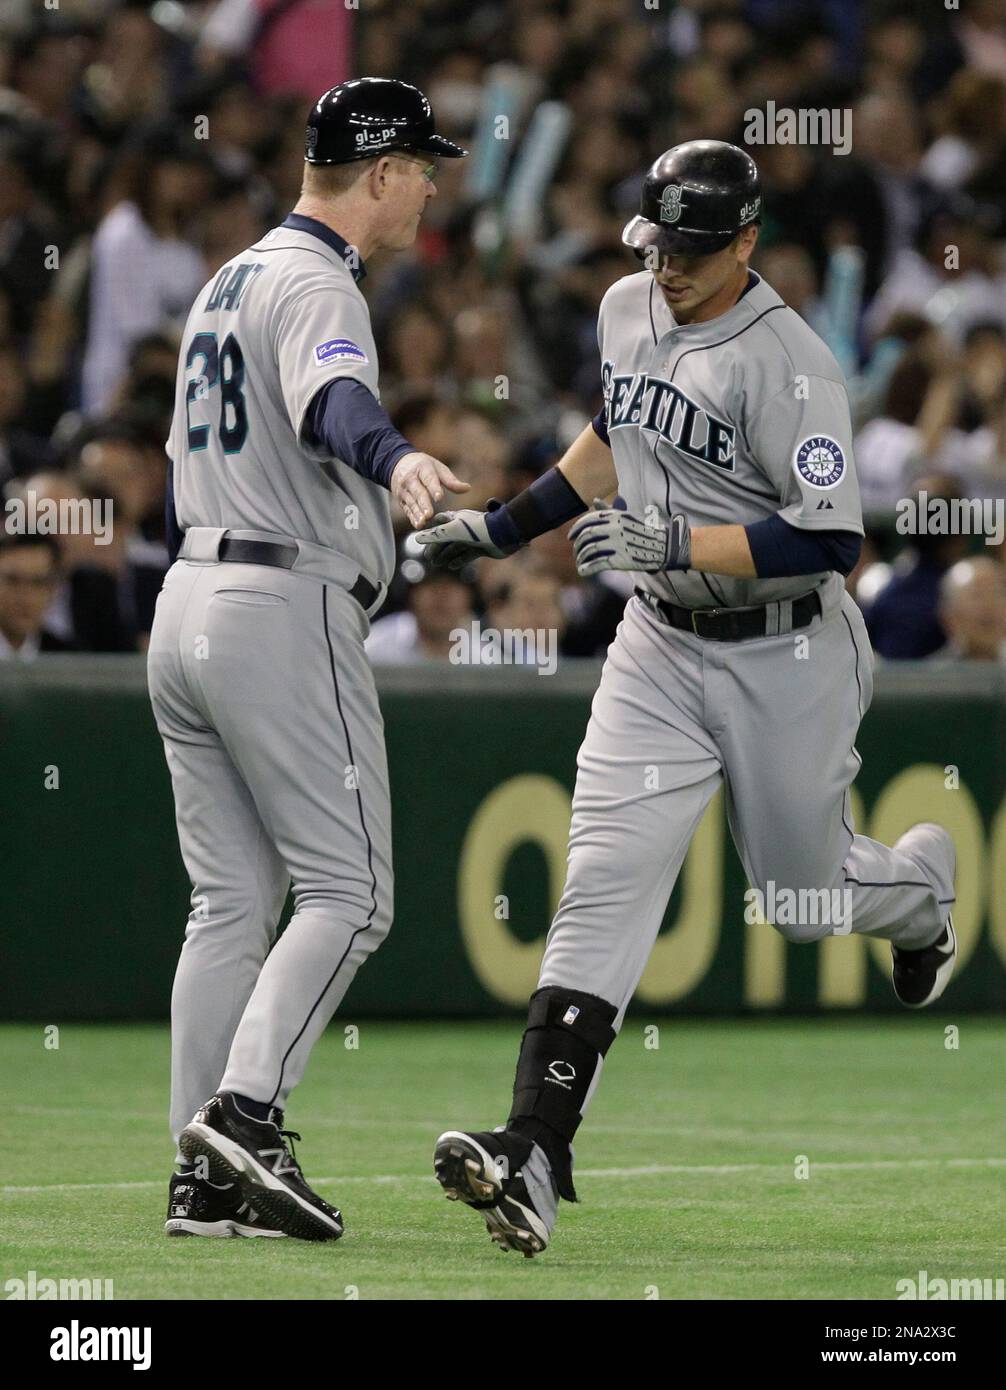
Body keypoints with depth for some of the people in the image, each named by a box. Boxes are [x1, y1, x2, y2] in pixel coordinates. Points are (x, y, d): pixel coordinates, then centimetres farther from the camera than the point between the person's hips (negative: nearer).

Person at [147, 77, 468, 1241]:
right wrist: (396, 460, -52)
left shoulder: (228, 282, 21)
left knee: (232, 901, 8)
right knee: (347, 888, -8)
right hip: (285, 608, -9)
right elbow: (331, 401, -33)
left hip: (185, 604, 9)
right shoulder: (314, 283, -10)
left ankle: (203, 1176, 3)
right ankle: (244, 1113, -22)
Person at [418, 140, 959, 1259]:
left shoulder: (788, 362, -20)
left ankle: (922, 883, 50)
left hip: (786, 661, -5)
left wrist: (673, 545, -32)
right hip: (660, 647, 5)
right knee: (604, 881, -12)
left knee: (804, 898, 11)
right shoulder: (628, 309, 4)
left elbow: (829, 542, -25)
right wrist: (508, 525, 20)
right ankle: (531, 1154, -24)